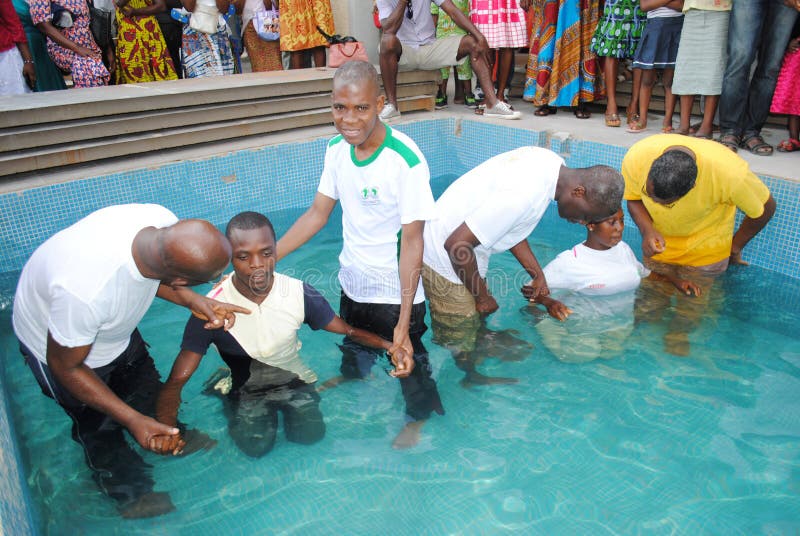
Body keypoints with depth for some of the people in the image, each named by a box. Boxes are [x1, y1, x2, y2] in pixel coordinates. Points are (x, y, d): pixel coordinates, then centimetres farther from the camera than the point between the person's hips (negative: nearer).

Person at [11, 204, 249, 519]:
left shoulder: (163, 221, -31)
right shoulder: (86, 292, -47)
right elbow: (65, 366, -26)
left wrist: (193, 301, -22)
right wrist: (132, 420, -27)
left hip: (114, 327, 5)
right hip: (58, 346, -5)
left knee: (148, 390, 23)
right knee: (99, 428, 16)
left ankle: (174, 438, 52)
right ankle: (132, 497, 42)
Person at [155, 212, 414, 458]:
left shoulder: (300, 294, -19)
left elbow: (349, 331, -9)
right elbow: (176, 380, -22)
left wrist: (390, 346, -29)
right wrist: (166, 424, -43)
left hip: (294, 379, 1)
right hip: (244, 389, -1)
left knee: (310, 434, -15)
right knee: (256, 446, -19)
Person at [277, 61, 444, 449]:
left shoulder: (406, 161, -27)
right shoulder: (337, 149, -8)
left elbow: (412, 242, -25)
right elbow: (317, 214, 1)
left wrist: (403, 322, -25)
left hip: (396, 294, -6)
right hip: (352, 285, 6)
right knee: (353, 350, 30)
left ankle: (418, 417, 47)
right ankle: (350, 382, 63)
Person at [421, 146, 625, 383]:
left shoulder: (553, 162, -4)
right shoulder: (525, 195, -33)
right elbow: (456, 244, -30)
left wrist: (538, 276, 6)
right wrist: (482, 296, -14)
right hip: (445, 259, -9)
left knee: (476, 324, 22)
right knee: (460, 347, 5)